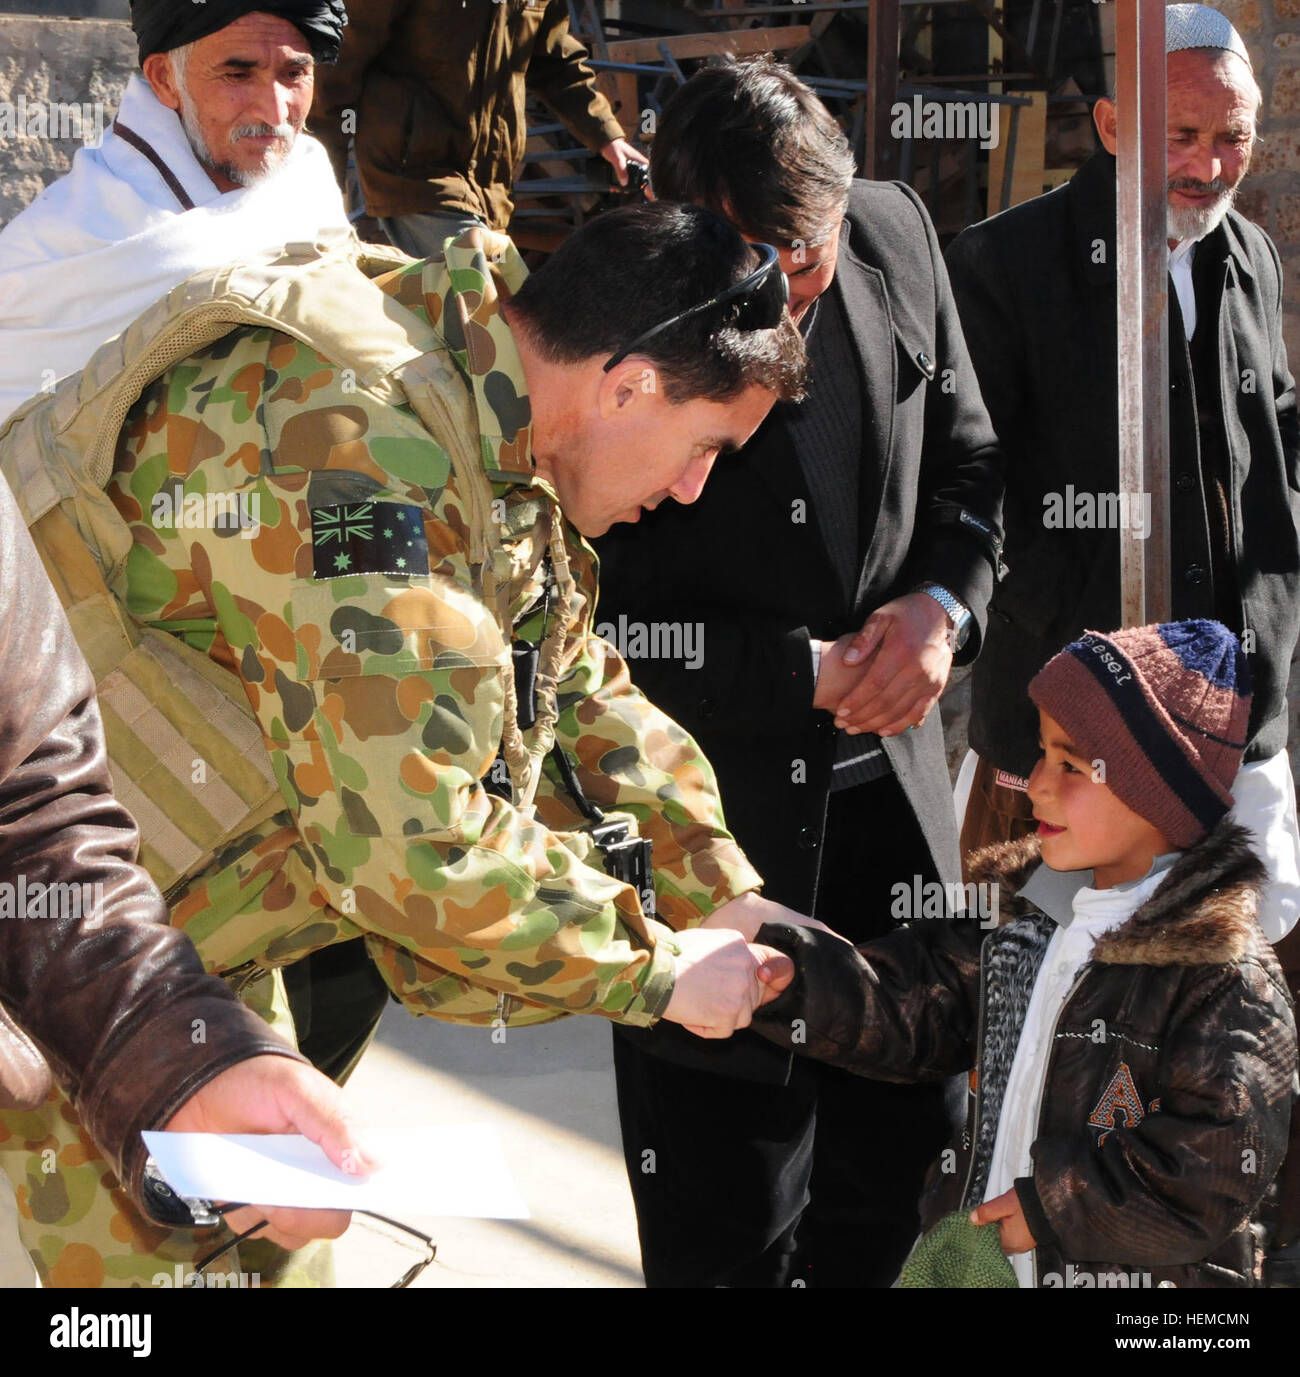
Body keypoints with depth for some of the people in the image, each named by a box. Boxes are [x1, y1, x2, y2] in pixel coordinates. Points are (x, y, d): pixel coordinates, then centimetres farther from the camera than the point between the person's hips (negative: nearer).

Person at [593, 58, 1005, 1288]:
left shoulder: (895, 233, -3)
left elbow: (965, 457, 10)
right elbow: (597, 622, -17)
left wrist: (943, 603, -9)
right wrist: (814, 673, -17)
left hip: (890, 786, 6)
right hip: (715, 817, -5)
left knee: (900, 1149, 20)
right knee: (728, 1230, 6)